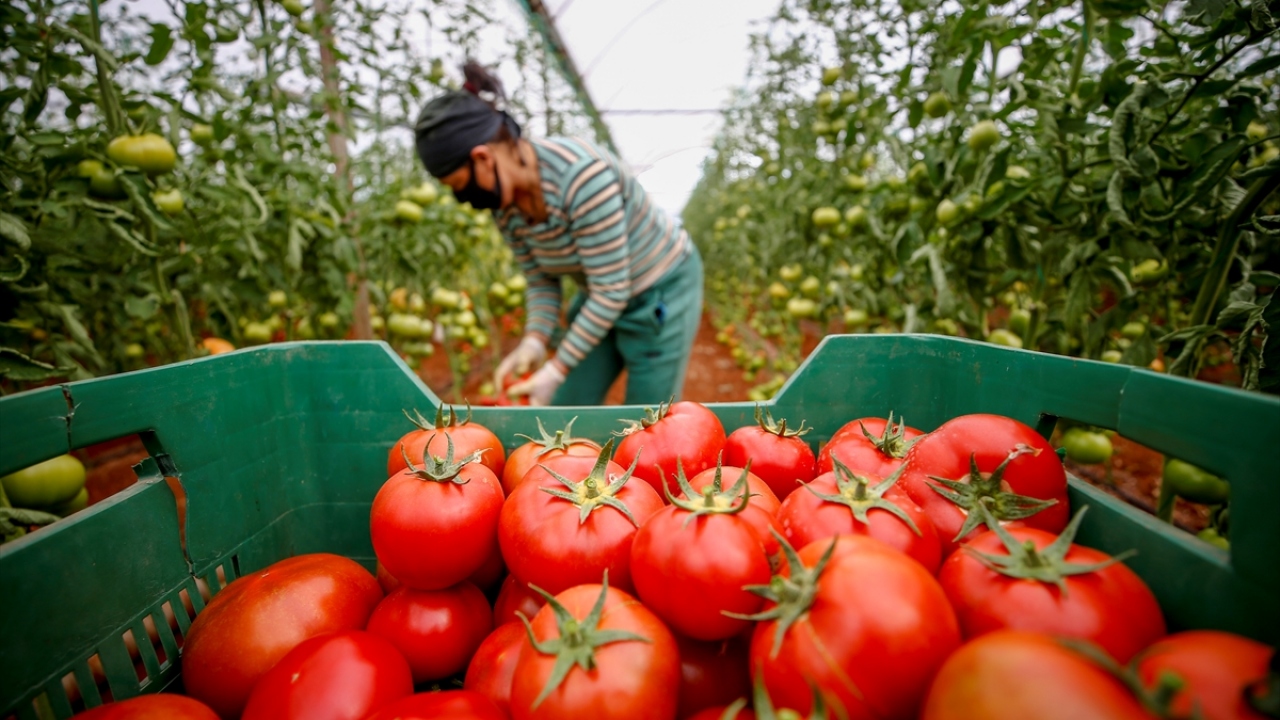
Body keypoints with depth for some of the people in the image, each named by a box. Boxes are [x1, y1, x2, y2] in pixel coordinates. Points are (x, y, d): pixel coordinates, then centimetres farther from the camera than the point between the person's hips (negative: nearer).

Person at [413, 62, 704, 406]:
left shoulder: (580, 175, -31)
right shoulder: (505, 203, -7)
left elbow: (611, 291, -28)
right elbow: (541, 280, 1)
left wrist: (557, 370, -23)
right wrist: (534, 341, -17)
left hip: (660, 295, -7)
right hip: (603, 297, 7)